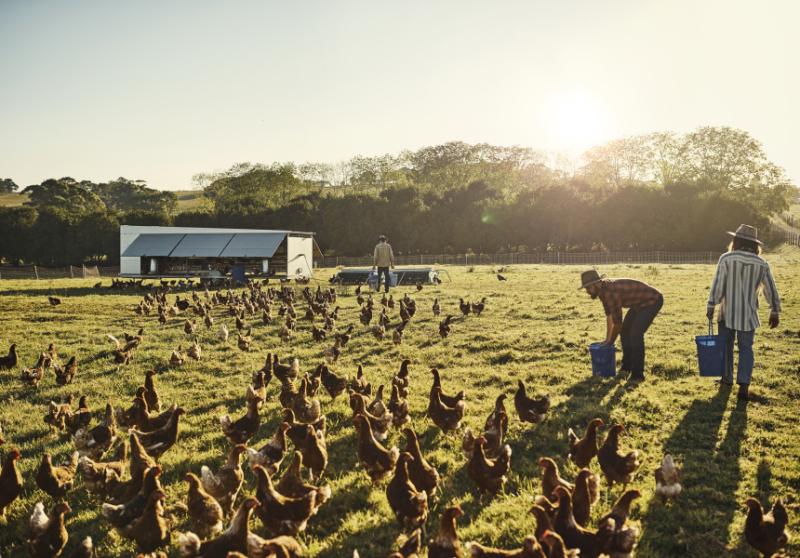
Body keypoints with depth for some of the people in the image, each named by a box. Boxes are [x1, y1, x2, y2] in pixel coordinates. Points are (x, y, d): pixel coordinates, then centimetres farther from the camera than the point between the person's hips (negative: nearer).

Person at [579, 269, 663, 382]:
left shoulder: (611, 293, -32)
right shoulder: (602, 289, -3)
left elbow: (617, 323, -24)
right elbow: (609, 314, 10)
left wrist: (610, 342, -8)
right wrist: (607, 339, 12)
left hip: (653, 300, -10)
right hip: (639, 303, 10)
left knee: (635, 334, -19)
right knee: (625, 331, 13)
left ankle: (637, 374, -12)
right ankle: (627, 366, 26)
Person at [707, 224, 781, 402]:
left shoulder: (726, 259, -9)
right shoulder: (761, 264, 0)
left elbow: (717, 285, -12)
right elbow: (771, 290, 4)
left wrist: (710, 306, -5)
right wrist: (775, 312, 14)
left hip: (727, 313, -1)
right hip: (748, 315, 2)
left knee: (726, 345, 17)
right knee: (746, 348, 7)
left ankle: (727, 378, 30)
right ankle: (744, 385, -7)